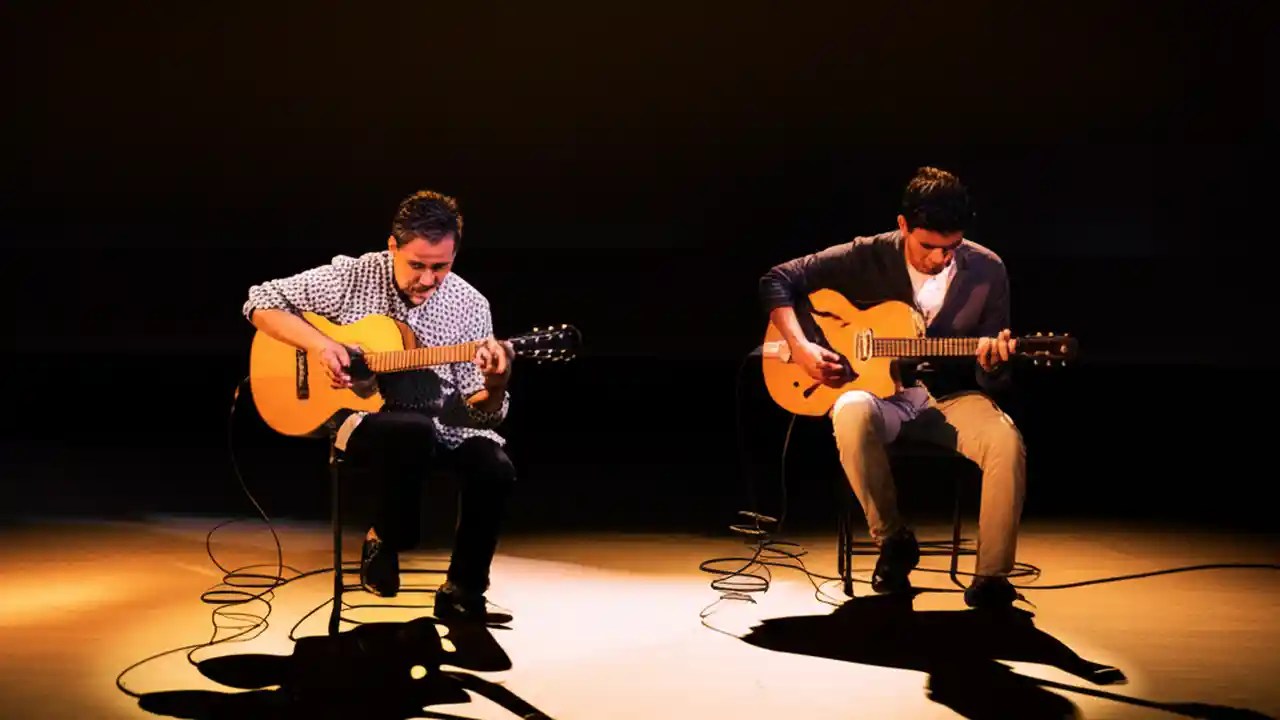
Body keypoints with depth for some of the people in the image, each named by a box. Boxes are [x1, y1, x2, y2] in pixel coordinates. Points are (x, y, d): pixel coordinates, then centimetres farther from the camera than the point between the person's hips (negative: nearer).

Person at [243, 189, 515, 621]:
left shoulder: (470, 306, -2)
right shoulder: (352, 277, -6)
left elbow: (480, 412, -3)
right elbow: (260, 303, -2)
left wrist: (495, 384, -26)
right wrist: (319, 343, -16)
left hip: (440, 425, 2)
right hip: (361, 418, -2)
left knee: (494, 467, -28)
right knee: (413, 431, -37)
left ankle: (461, 591, -6)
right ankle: (383, 538, -8)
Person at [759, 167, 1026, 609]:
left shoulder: (987, 271, -4)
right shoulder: (868, 258, -7)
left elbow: (993, 383, -1)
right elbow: (777, 281, -2)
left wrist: (992, 365, -26)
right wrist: (801, 347, -16)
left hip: (953, 397, 1)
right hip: (882, 390, 0)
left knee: (1007, 443, -32)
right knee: (852, 413, -37)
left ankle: (991, 579, -15)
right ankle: (893, 541, -15)